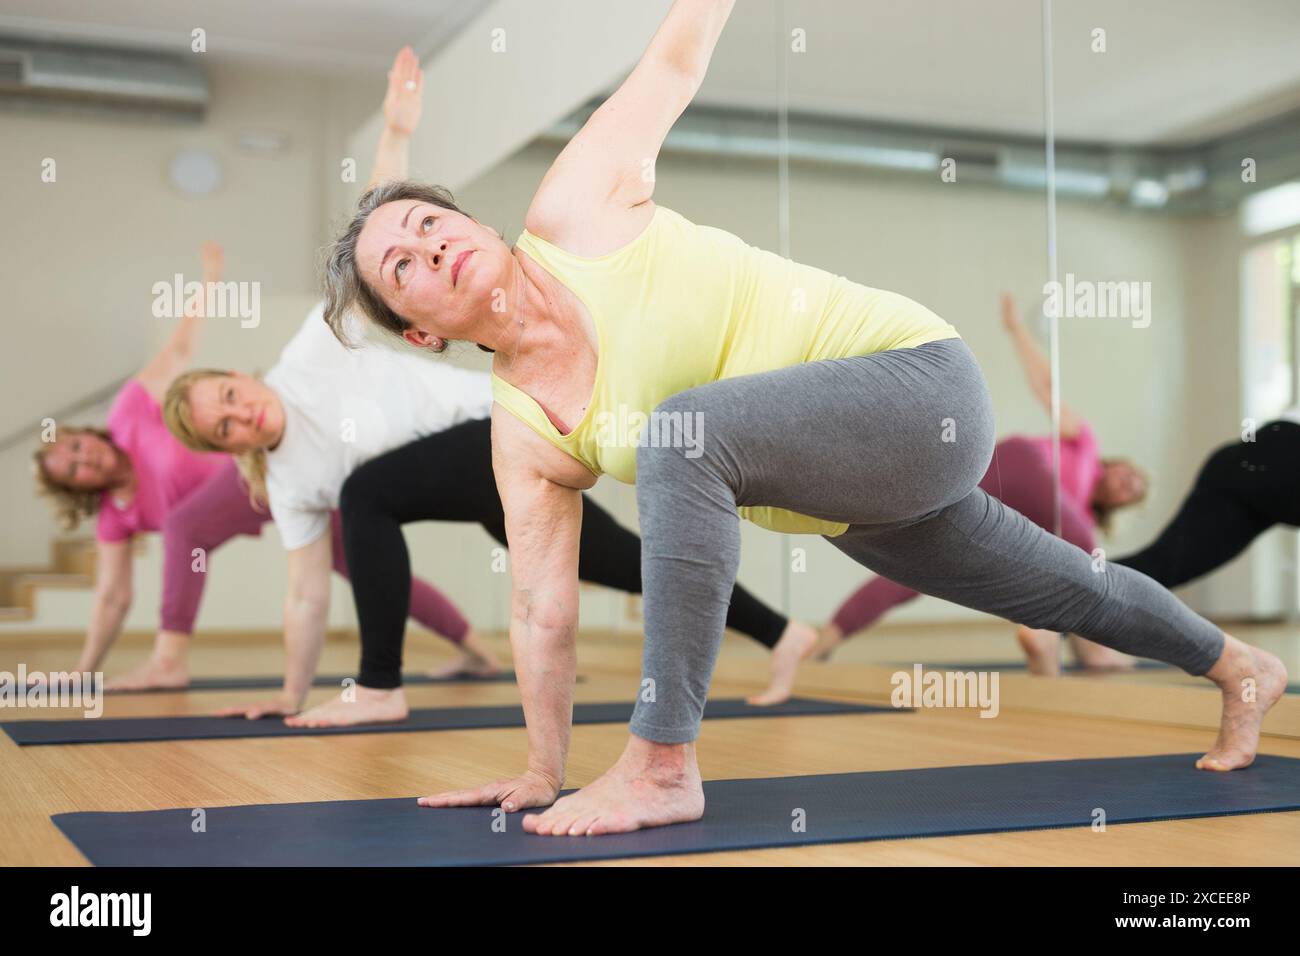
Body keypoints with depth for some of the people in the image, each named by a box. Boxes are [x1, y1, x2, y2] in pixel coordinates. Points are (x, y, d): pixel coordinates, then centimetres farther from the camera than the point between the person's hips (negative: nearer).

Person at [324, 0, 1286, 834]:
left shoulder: (574, 207, -13)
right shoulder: (521, 436, -2)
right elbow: (542, 612, 3)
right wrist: (543, 769, 4)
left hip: (921, 374, -7)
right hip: (855, 506, 7)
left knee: (684, 436, -32)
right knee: (1070, 593, 26)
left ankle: (665, 764, -24)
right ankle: (1241, 666, 55)